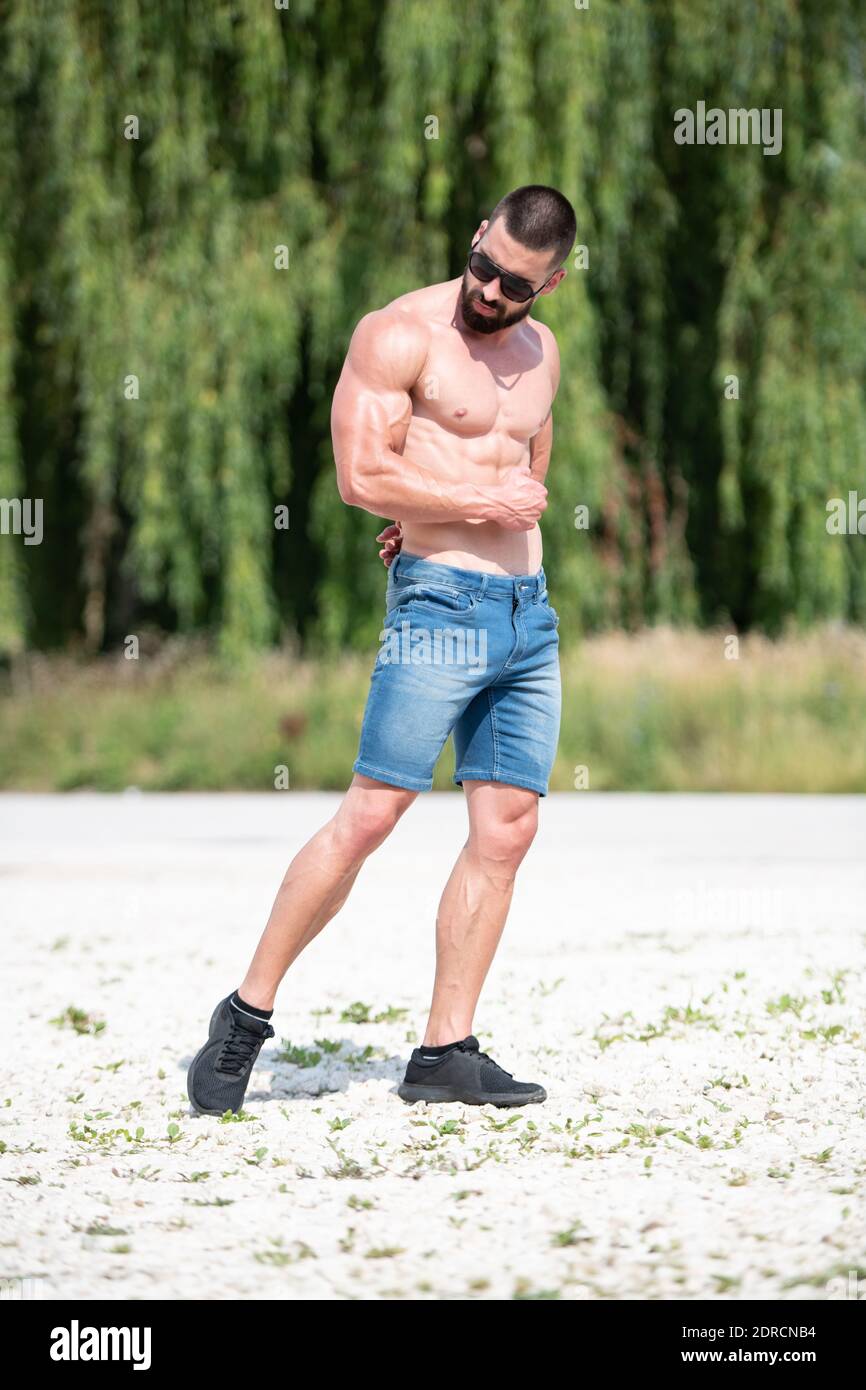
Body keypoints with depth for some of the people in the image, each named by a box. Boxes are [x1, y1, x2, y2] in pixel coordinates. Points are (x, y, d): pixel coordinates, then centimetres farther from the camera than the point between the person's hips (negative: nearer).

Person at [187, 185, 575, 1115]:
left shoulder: (540, 350, 16)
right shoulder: (401, 334, -6)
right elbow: (361, 475, -15)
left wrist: (439, 510, 11)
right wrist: (477, 503, -8)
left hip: (530, 612, 7)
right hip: (439, 606, -7)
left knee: (508, 830, 0)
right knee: (371, 813, -12)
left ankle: (445, 1052, 4)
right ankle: (246, 1016, -2)